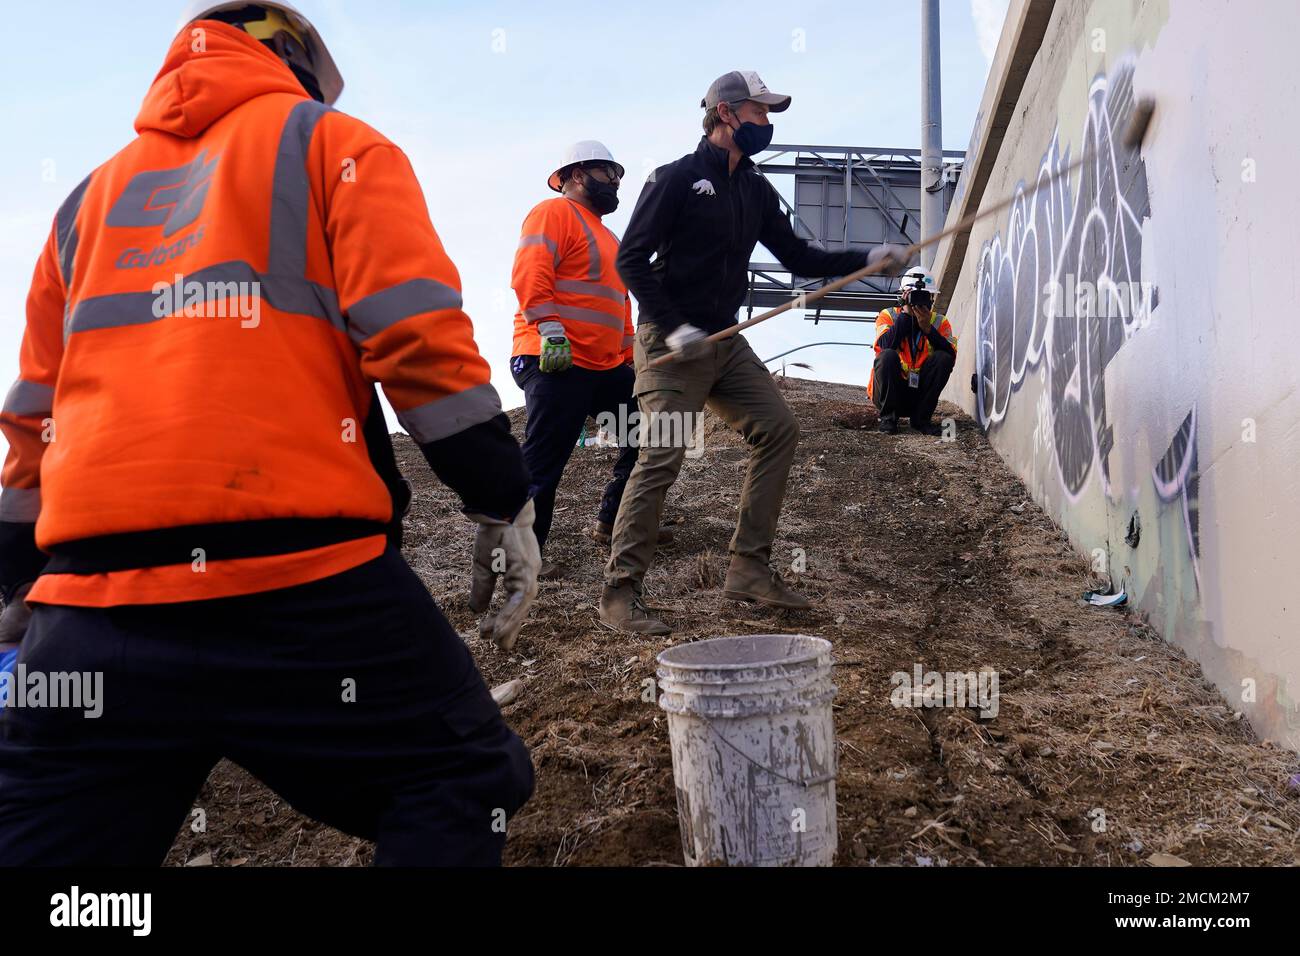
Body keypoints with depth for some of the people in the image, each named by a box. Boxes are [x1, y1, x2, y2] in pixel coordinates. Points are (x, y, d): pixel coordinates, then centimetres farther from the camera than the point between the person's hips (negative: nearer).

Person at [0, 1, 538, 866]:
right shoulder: (328, 143, 12)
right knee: (461, 784, 9)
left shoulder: (94, 194, 26)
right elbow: (417, 330, -4)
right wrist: (504, 503, 0)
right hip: (299, 576, -5)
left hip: (94, 594, 6)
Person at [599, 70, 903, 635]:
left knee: (777, 429, 1)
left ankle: (749, 569, 7)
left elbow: (797, 257, 18)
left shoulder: (755, 190, 15)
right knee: (664, 455, -14)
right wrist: (673, 326, -20)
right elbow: (631, 259, -11)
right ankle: (620, 591, -5)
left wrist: (864, 260, 6)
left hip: (725, 341, 8)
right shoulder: (676, 179, -6)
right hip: (671, 343, -8)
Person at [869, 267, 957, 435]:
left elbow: (952, 357, -13)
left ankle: (921, 418, -11)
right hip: (889, 392, -2)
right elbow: (886, 345, -22)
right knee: (888, 355, -29)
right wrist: (907, 313, -19)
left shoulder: (939, 322, 5)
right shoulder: (888, 316, 0)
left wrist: (928, 328, -21)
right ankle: (888, 417, -13)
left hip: (919, 394, 2)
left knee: (943, 358, -20)